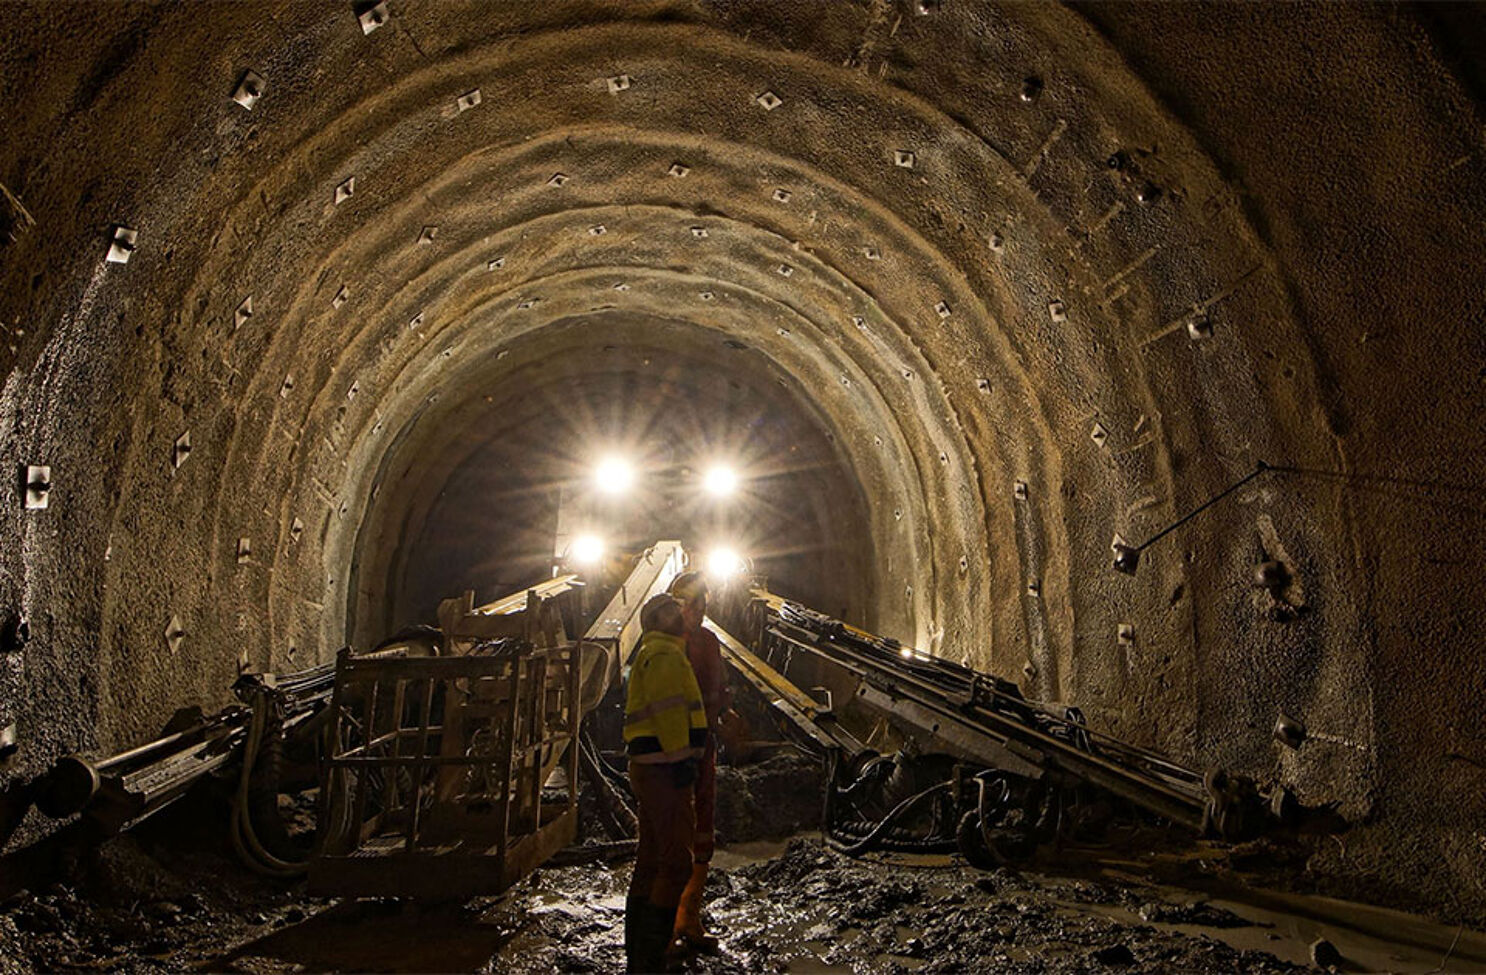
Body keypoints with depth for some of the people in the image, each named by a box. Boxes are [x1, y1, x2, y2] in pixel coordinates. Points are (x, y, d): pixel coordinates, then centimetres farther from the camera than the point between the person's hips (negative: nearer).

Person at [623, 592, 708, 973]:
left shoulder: (650, 655, 23)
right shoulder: (664, 654, -10)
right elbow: (668, 708, -21)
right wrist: (681, 758, -23)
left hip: (649, 768, 11)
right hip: (665, 769, -11)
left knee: (650, 861, 15)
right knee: (676, 862, -9)